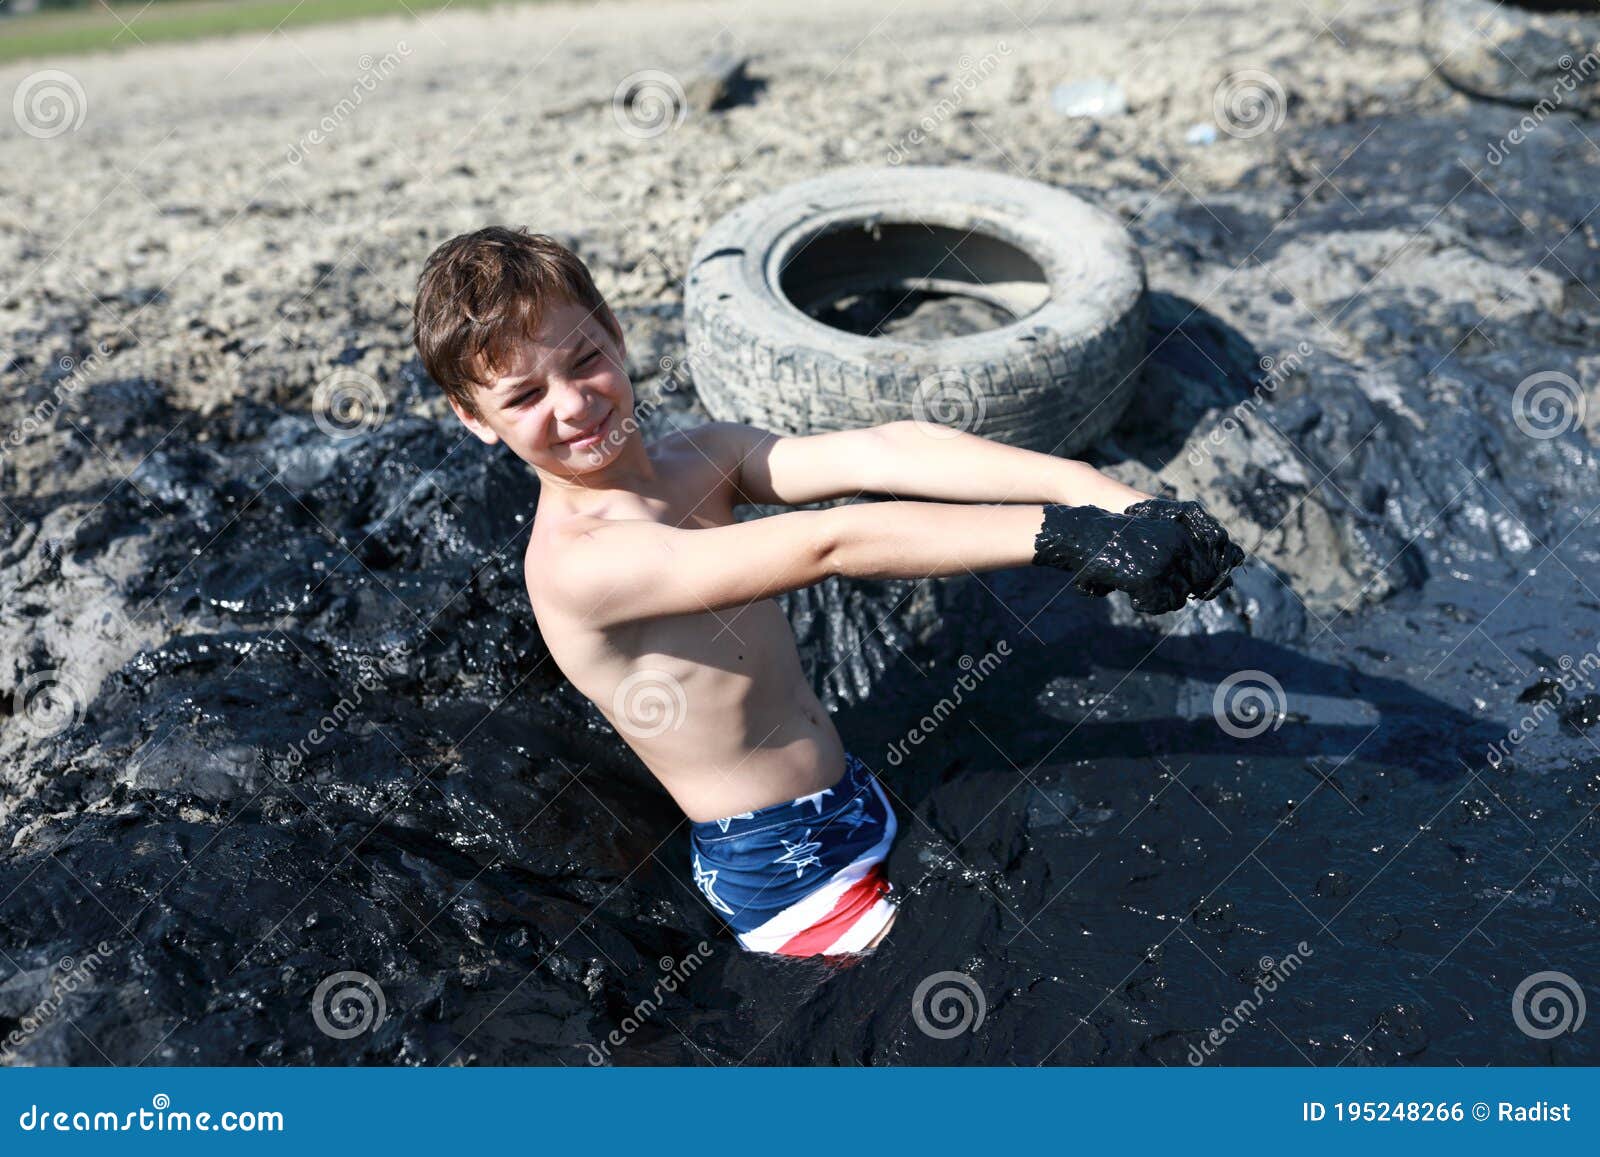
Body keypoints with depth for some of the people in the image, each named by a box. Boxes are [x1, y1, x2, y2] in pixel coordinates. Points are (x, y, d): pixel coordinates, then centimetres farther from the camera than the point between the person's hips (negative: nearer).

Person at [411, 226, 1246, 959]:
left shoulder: (703, 457, -3)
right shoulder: (575, 559, -24)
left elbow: (878, 454, -19)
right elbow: (828, 546, -36)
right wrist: (1060, 535, -40)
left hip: (850, 799, 7)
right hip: (779, 868, -7)